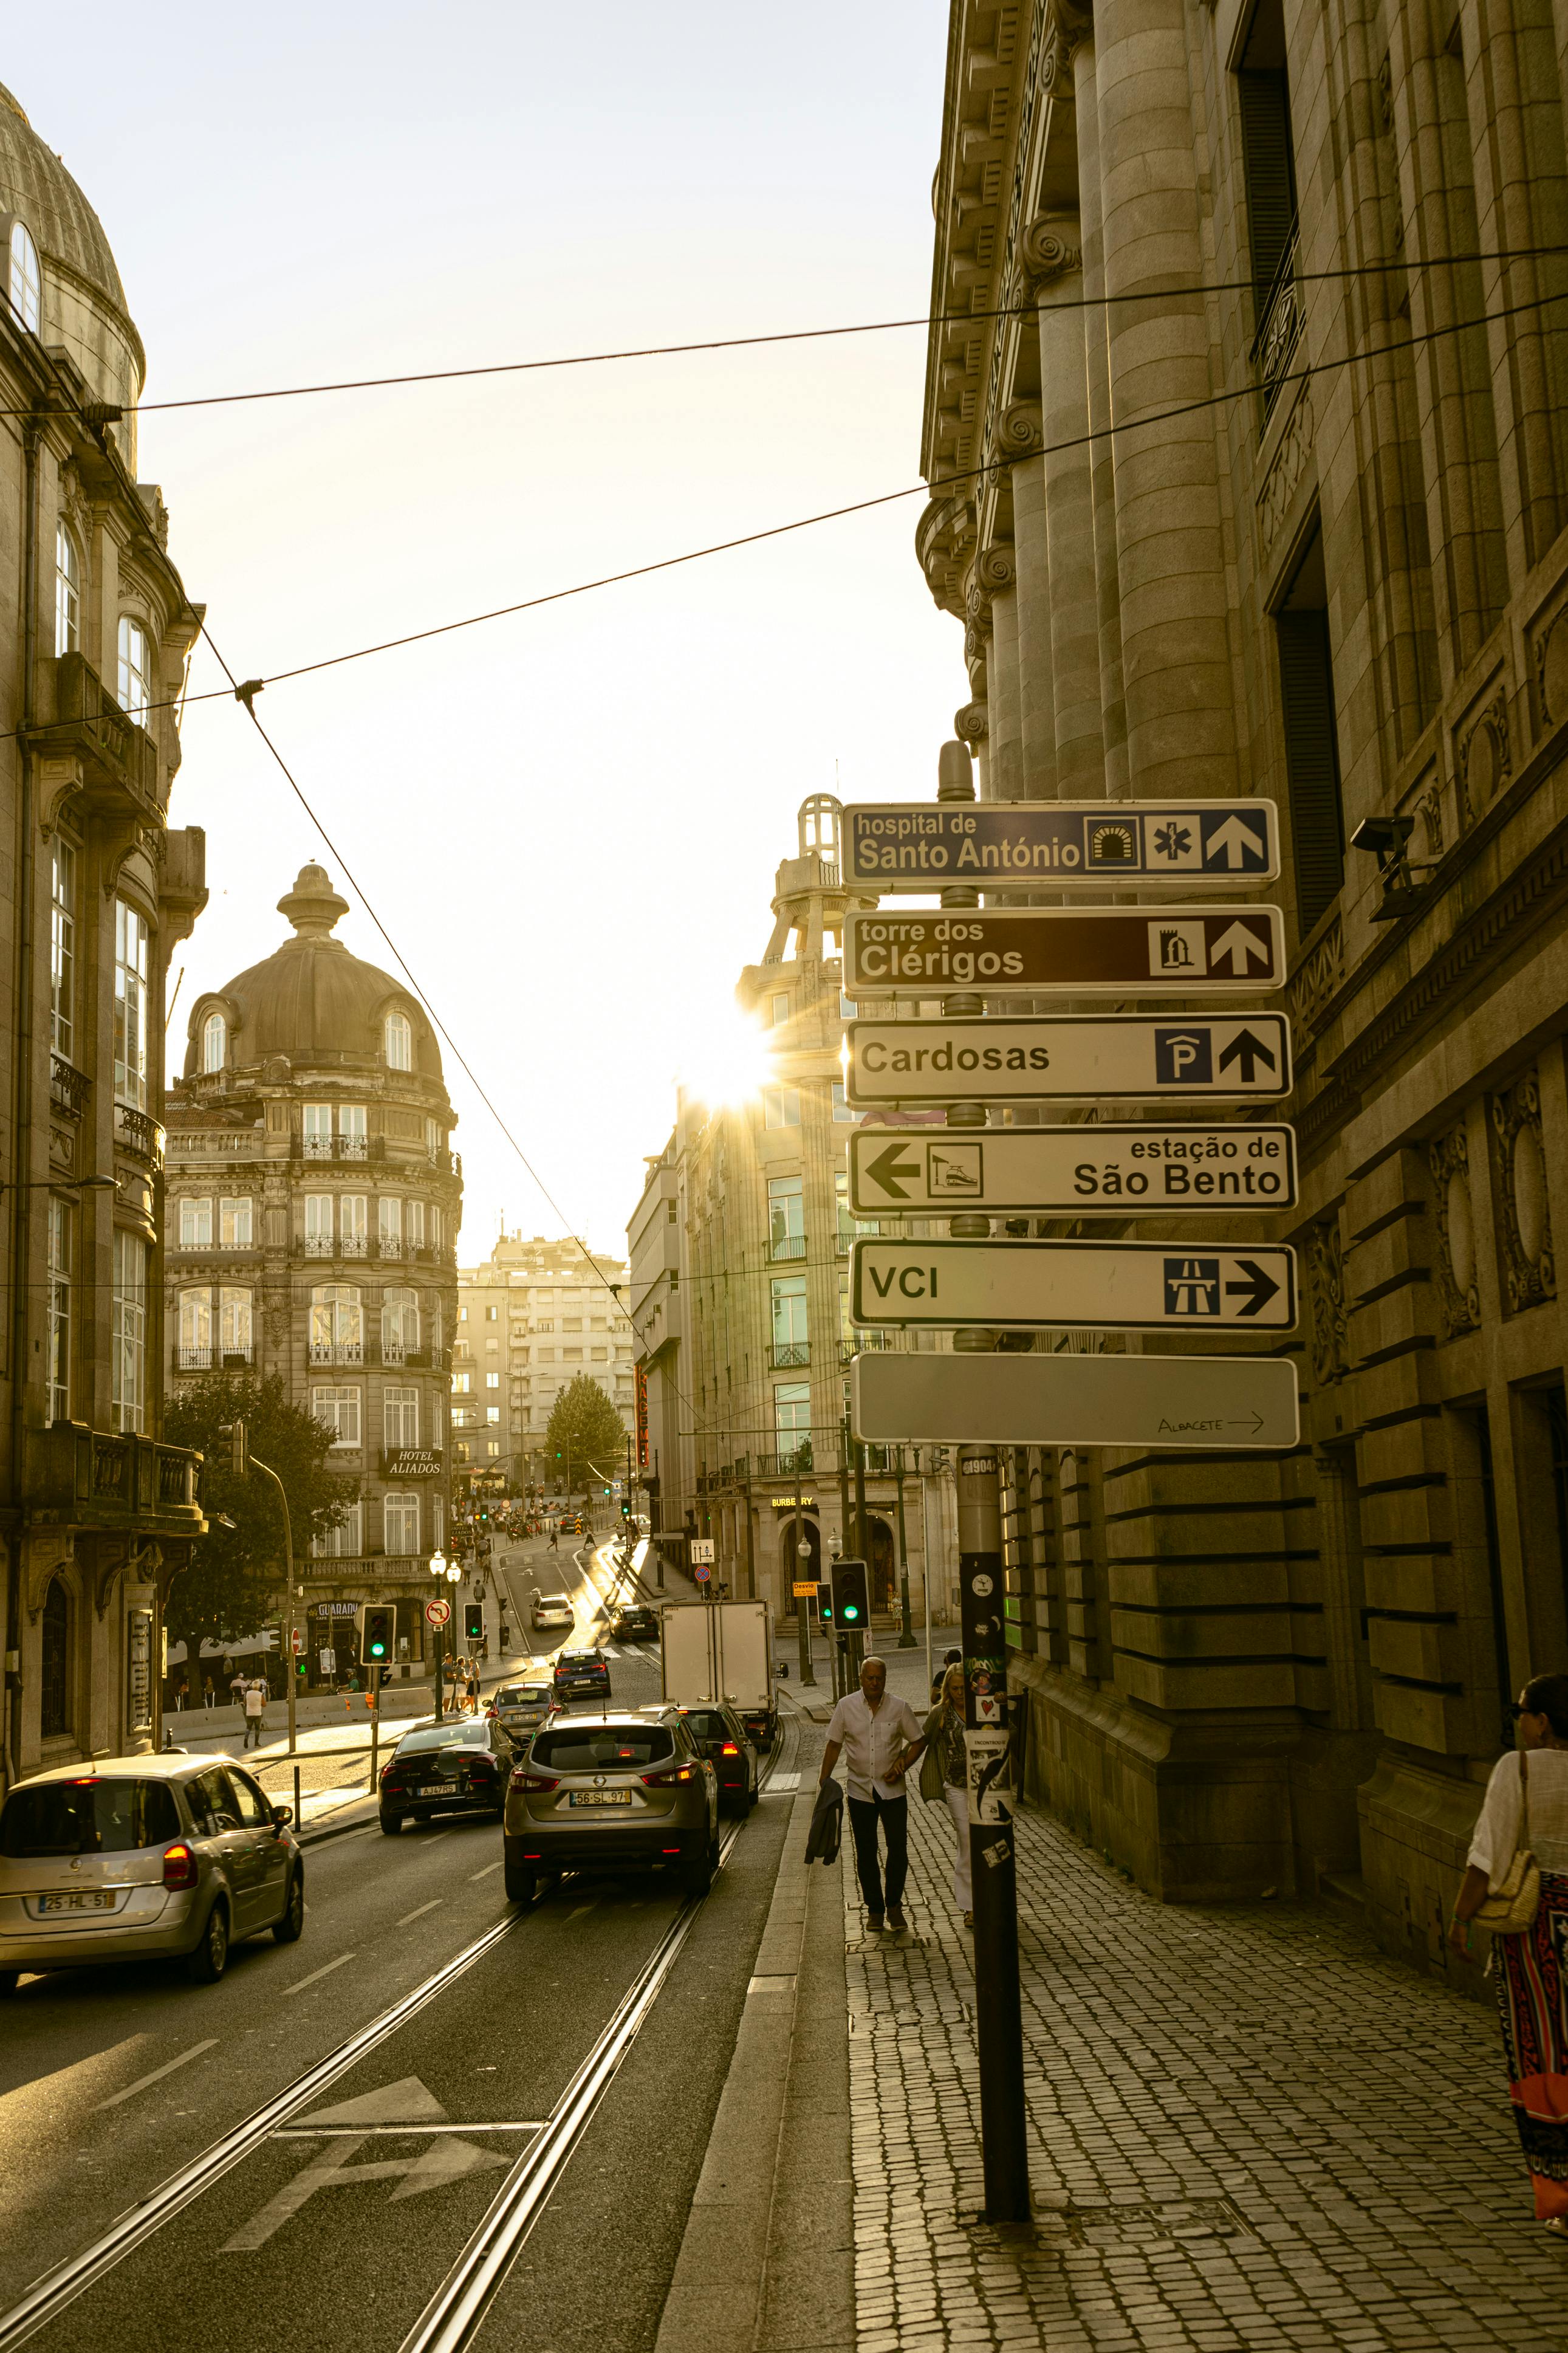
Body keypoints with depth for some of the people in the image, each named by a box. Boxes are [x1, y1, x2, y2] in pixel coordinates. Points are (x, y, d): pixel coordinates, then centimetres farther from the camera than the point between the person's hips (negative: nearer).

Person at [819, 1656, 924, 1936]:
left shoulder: (900, 1708, -3)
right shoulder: (846, 1706, -3)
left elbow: (917, 1742, 6)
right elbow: (834, 1745, 5)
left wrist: (902, 1763, -10)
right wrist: (824, 1780, -1)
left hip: (892, 1790, 0)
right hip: (860, 1790, 1)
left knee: (898, 1848, -4)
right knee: (866, 1853, 6)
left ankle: (894, 1905, 13)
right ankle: (875, 1909, 18)